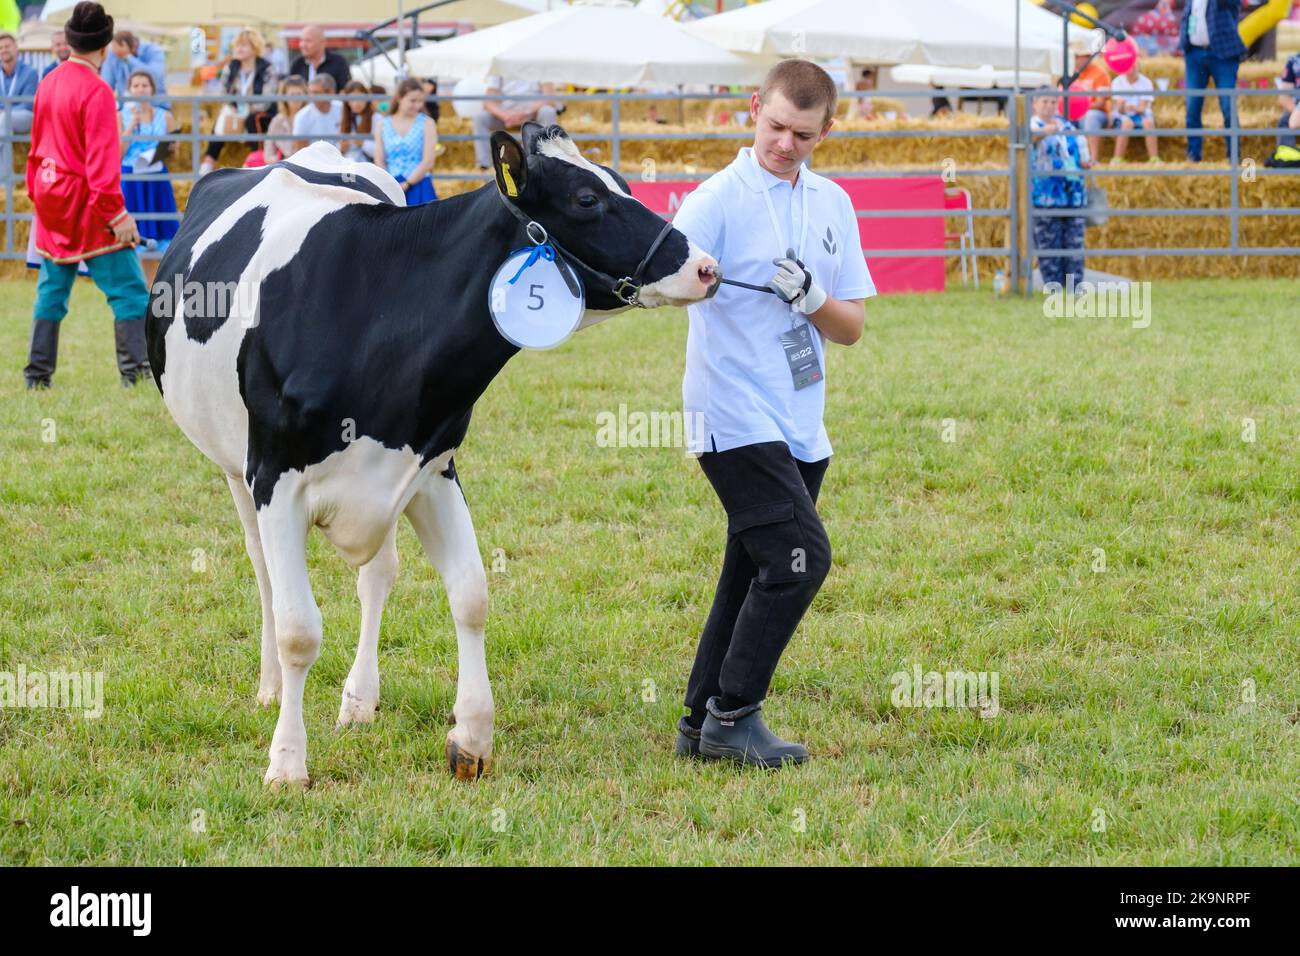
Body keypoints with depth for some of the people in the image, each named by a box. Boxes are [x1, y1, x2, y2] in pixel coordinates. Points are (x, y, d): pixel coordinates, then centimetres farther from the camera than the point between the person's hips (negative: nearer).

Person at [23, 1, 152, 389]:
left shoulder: (48, 83, 8)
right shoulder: (96, 91, -15)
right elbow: (102, 160, -20)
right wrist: (117, 214, -20)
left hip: (50, 201, 8)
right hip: (86, 204, -8)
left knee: (52, 291, 13)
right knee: (129, 290, -5)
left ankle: (38, 373, 13)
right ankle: (137, 369, -12)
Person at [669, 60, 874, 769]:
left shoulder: (833, 205, 10)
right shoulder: (721, 198, -8)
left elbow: (851, 328, 10)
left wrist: (811, 299, -10)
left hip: (800, 428, 7)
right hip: (736, 417, -7)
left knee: (754, 576, 10)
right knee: (800, 557, -17)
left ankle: (702, 725, 19)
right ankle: (731, 716, -8)